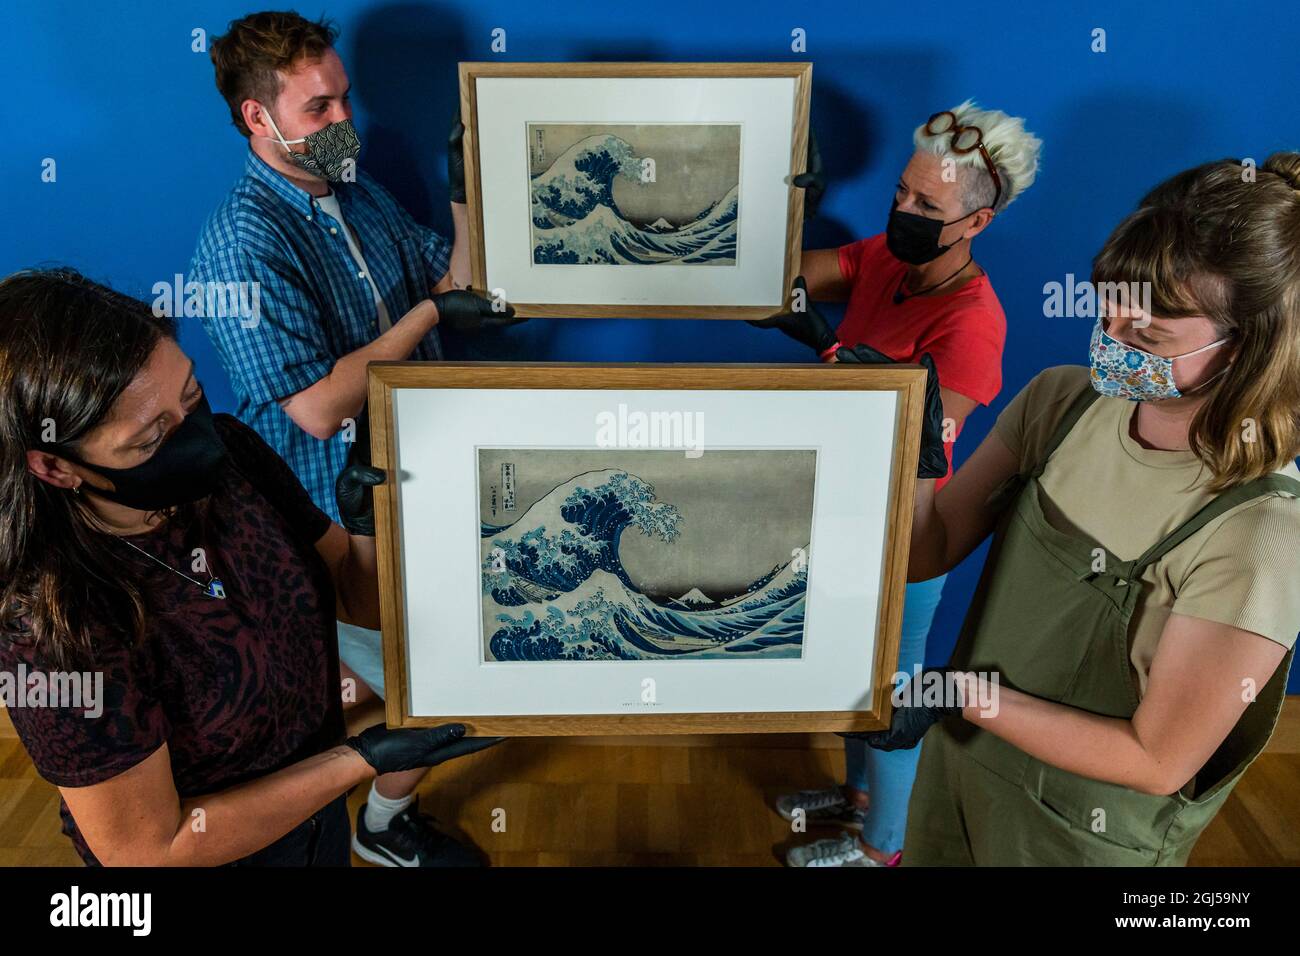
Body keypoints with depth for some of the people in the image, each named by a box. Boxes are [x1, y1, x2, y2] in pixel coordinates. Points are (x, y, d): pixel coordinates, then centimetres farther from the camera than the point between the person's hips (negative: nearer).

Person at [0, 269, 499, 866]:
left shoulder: (225, 451, -17)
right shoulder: (57, 632, -32)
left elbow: (352, 591, -6)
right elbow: (152, 850, -23)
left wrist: (372, 527, -27)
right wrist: (363, 761, -25)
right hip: (221, 851, -4)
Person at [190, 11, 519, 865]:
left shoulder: (355, 187, 2)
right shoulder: (244, 242, -23)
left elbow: (458, 288, 7)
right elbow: (319, 406, -29)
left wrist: (465, 197, -6)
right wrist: (428, 313, -23)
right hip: (335, 513, -7)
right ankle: (386, 825, 31)